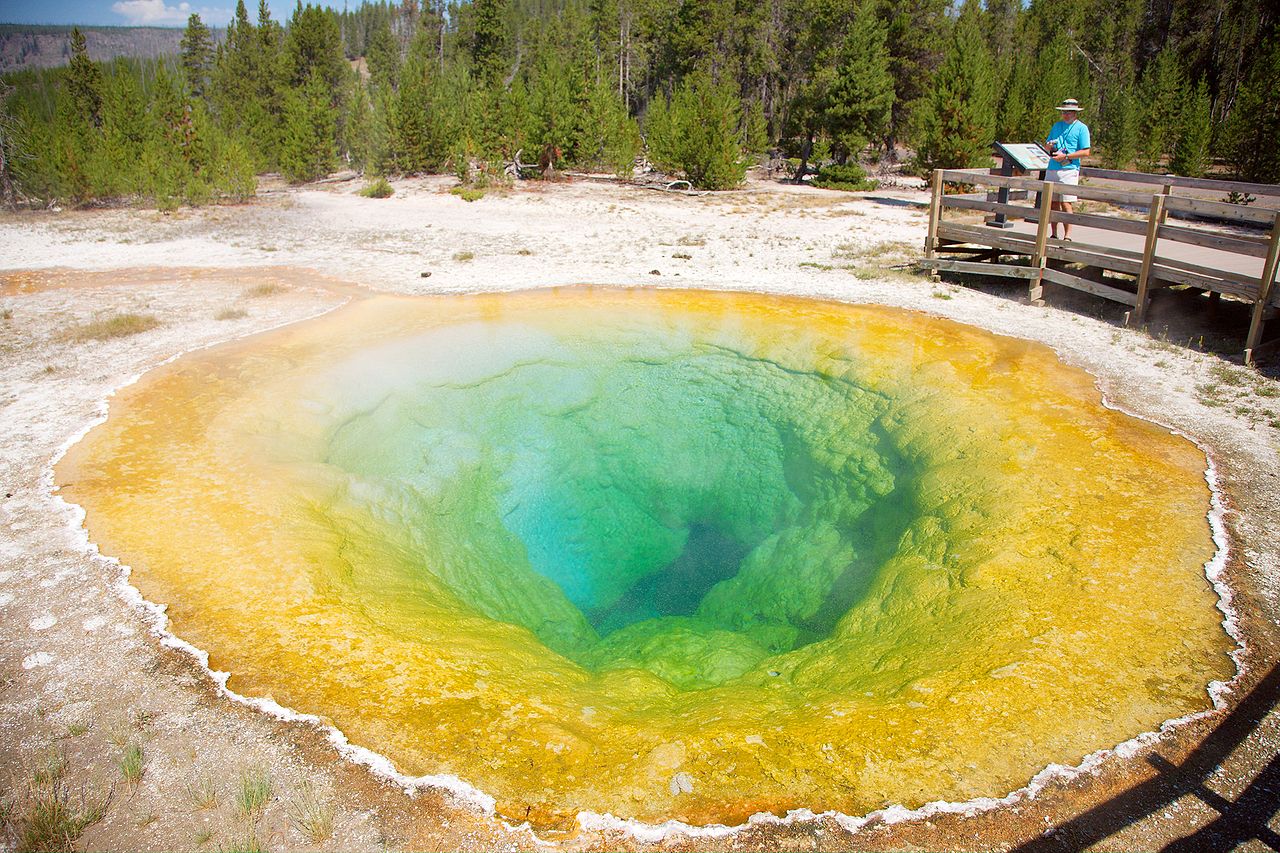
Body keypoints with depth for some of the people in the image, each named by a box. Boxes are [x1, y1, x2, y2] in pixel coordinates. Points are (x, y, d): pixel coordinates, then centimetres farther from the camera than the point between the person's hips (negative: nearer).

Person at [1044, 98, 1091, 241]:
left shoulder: (1082, 128, 1)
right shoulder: (1057, 125, 18)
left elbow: (1085, 152, -5)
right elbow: (1047, 145, 22)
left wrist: (1065, 156, -14)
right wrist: (1049, 145, -3)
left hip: (1069, 170, -5)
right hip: (1052, 169, 5)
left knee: (1066, 203, -11)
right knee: (1053, 203, 5)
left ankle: (1067, 236, -10)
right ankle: (1054, 235, 12)